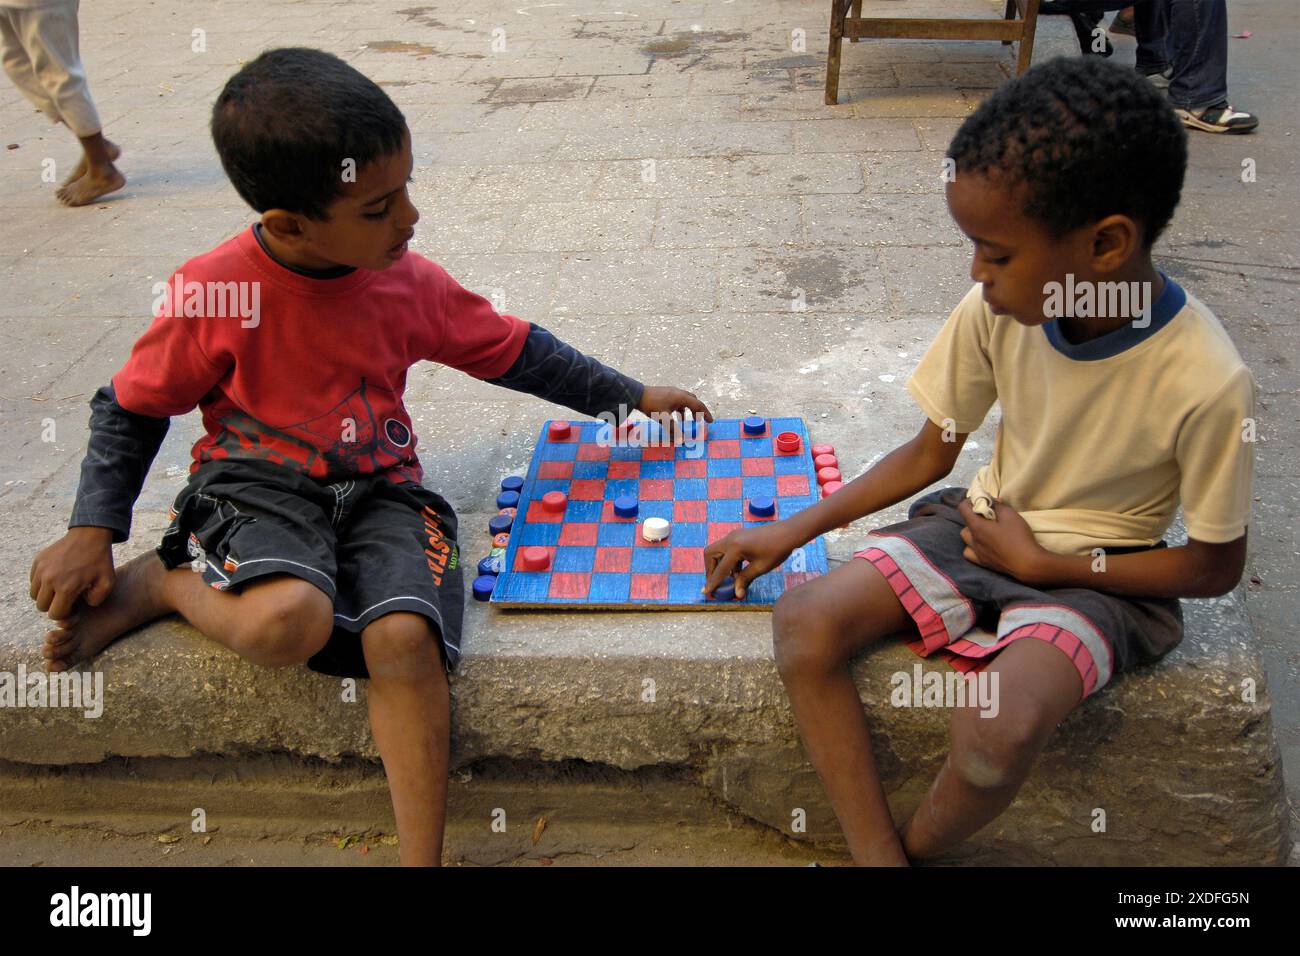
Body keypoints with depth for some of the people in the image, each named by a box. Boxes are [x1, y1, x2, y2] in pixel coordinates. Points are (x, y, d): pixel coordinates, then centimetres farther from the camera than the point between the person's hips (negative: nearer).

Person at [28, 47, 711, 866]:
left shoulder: (409, 283, -3)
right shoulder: (212, 293, -13)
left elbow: (516, 352, 12)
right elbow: (133, 409, 1)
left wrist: (629, 396, 15)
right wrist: (93, 533, -4)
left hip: (381, 490, 3)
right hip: (256, 485, -2)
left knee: (405, 636, -27)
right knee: (288, 621, -35)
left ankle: (422, 858, -17)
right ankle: (157, 583, -3)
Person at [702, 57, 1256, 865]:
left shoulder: (1207, 383, -24)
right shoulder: (997, 311, -12)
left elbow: (1215, 567, -10)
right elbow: (930, 454, 3)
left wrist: (1037, 562, -11)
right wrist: (793, 531, -1)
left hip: (1095, 575, -4)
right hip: (983, 526, 5)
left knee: (999, 733, -33)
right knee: (804, 622, -19)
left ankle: (914, 847, 2)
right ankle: (877, 855, -12)